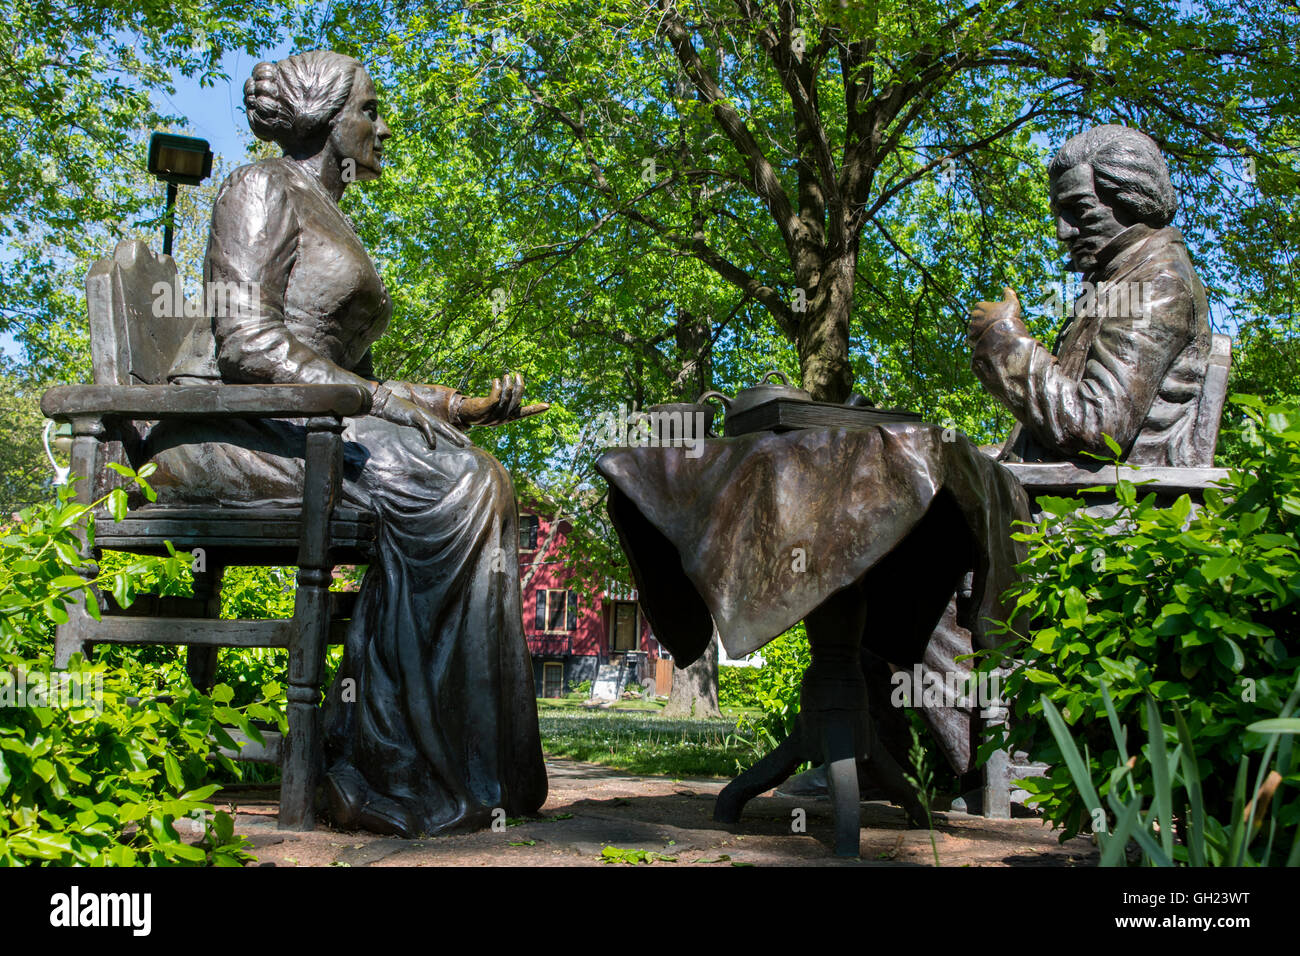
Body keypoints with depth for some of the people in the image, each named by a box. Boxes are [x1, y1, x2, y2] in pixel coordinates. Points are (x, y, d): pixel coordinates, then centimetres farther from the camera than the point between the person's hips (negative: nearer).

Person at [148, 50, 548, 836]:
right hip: (229, 424, -8)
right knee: (438, 487, -28)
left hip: (318, 425, 8)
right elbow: (246, 339, -15)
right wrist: (376, 403, -19)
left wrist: (462, 407, 8)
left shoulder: (336, 229, 28)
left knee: (481, 482, -13)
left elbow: (350, 370, 20)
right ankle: (390, 768, -25)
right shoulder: (264, 189, 0)